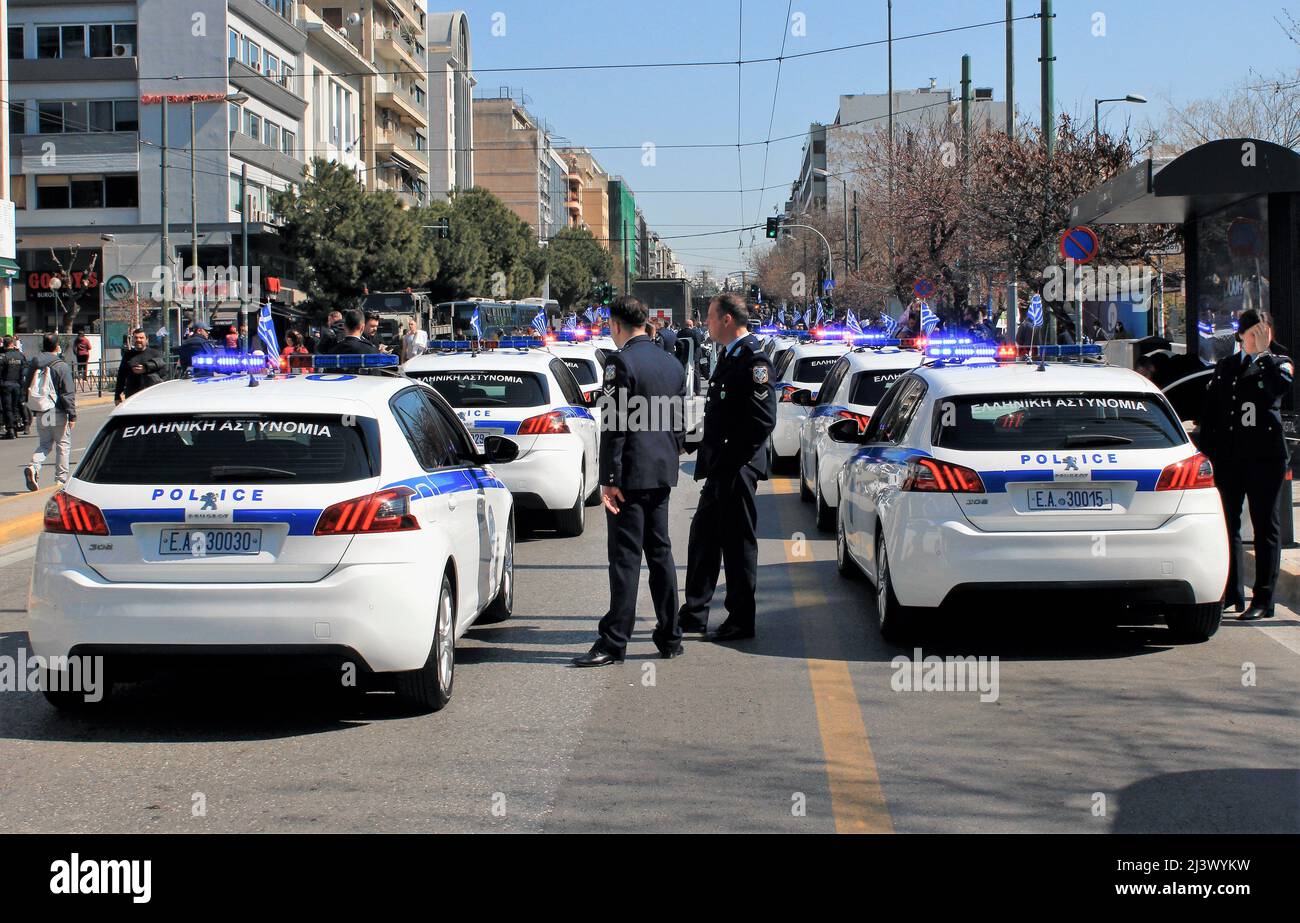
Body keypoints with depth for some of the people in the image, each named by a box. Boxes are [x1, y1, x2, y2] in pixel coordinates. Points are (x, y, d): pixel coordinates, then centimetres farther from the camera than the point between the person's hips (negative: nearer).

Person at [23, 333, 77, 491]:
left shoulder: (35, 365, 6)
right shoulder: (61, 366, -11)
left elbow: (29, 389, 13)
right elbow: (68, 394, -13)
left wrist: (33, 411, 21)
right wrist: (72, 415, -9)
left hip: (40, 413, 5)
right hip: (58, 413, -5)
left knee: (44, 444, 14)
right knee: (63, 444, 7)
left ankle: (33, 467, -12)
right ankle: (61, 478, 8)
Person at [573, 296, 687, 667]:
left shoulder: (620, 362, -13)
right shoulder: (672, 364, 12)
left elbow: (614, 425, -16)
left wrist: (610, 479, -14)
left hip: (631, 474, -8)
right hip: (662, 473, 8)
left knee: (625, 557, -7)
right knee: (660, 552, 14)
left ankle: (614, 642, -6)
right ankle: (670, 636, 18)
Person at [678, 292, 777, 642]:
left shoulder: (753, 360, -16)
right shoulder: (729, 357, 15)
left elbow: (763, 420, -21)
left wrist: (733, 457, -19)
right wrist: (696, 442, 13)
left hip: (737, 469, -10)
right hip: (719, 468, 10)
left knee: (738, 542, -1)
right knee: (703, 536, 15)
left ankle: (741, 620, 8)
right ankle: (694, 614, 24)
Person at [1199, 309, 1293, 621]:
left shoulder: (1278, 364, 5)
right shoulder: (1224, 367, 14)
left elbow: (1281, 387, -20)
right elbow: (1210, 411, 13)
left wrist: (1265, 353, -14)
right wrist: (1207, 452, 6)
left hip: (1265, 454, -4)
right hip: (1228, 455, 4)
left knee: (1265, 526, -1)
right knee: (1227, 523, 6)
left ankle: (1263, 600, 1)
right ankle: (1232, 592, 17)